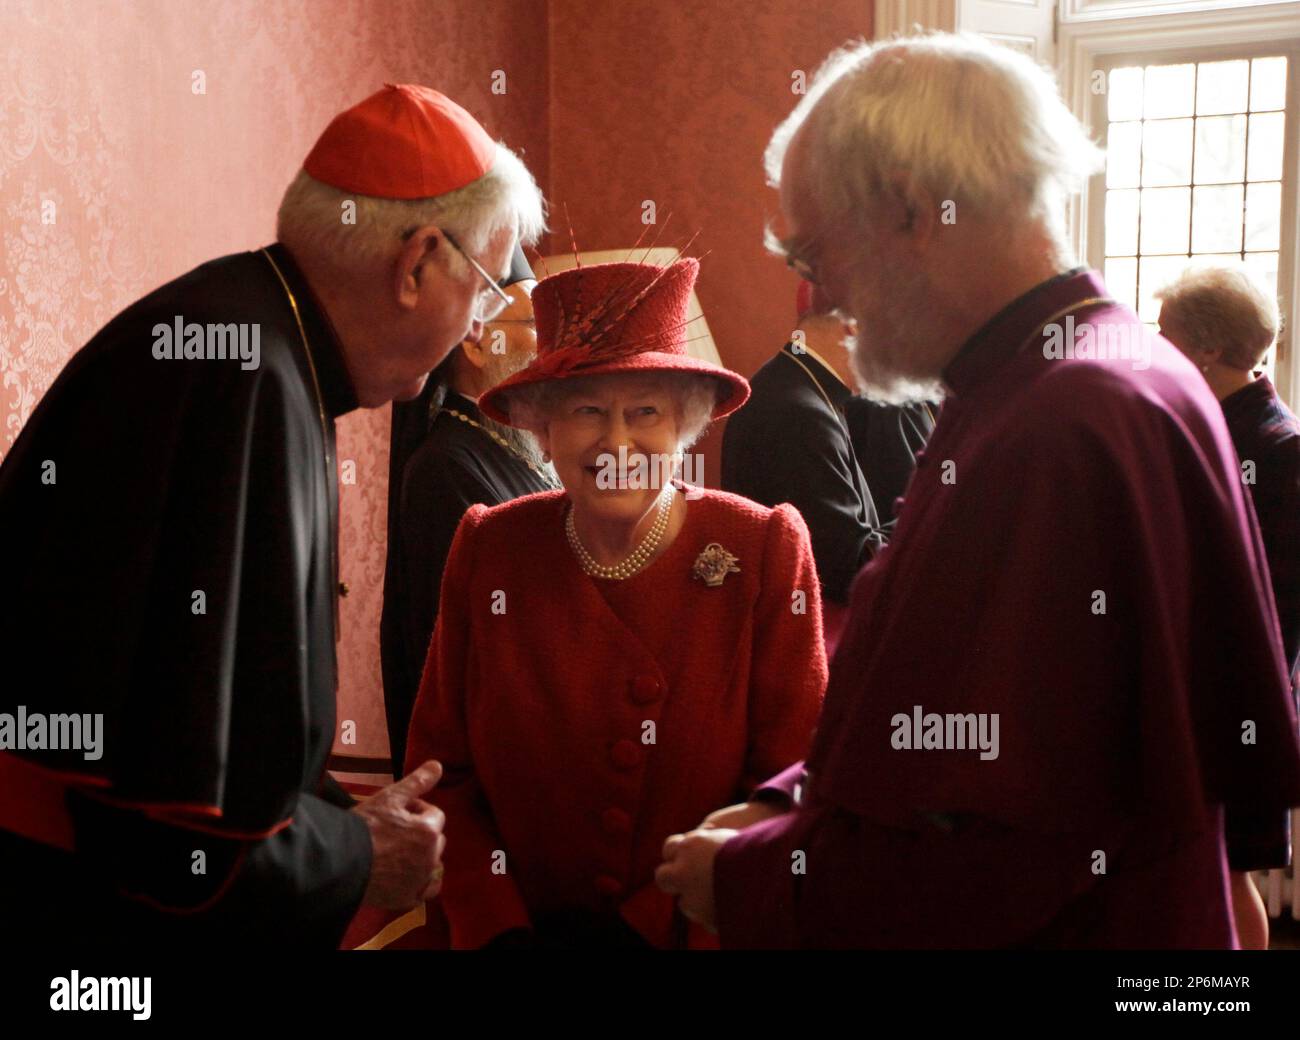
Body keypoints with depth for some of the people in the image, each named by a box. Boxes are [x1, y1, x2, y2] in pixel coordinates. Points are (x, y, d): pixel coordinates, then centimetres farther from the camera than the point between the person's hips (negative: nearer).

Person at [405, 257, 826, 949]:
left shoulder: (765, 549, -4)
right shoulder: (487, 549, 1)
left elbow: (791, 781, -3)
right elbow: (442, 769, 6)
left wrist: (658, 924, -9)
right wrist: (497, 928, -6)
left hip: (692, 929, -2)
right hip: (524, 924, 2)